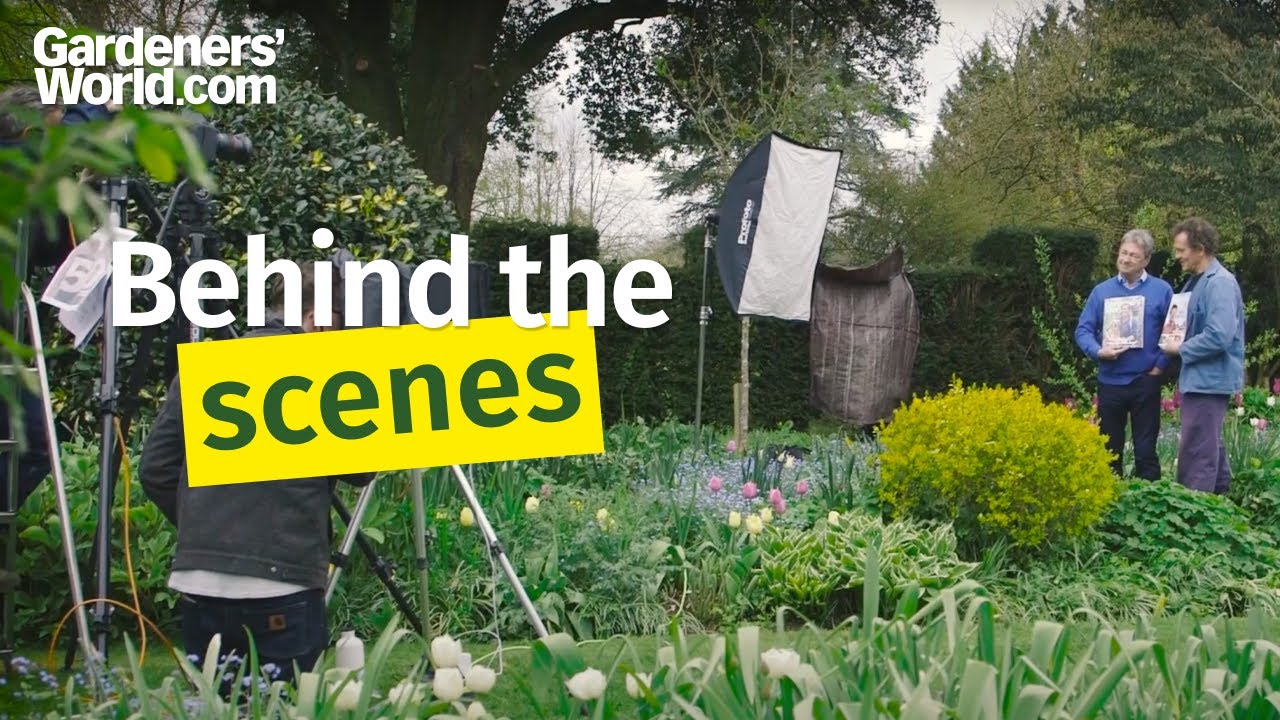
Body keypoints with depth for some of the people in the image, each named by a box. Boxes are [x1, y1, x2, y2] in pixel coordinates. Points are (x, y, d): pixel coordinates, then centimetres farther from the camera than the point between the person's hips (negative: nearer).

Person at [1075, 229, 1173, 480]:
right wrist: (1098, 351, -15)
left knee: (1145, 450, 3)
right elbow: (1083, 330, 4)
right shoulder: (1101, 291, 6)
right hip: (1110, 381, 2)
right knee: (1109, 449, 10)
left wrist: (1160, 366, -10)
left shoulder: (1162, 290, 0)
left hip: (1145, 381, -2)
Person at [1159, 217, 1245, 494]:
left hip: (1209, 379, -10)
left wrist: (1181, 349, -14)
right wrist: (1174, 340, 7)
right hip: (1201, 377, 10)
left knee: (1196, 451, -6)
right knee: (1209, 445, 19)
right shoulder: (1197, 281, 12)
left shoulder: (1220, 283, -18)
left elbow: (1219, 337, -26)